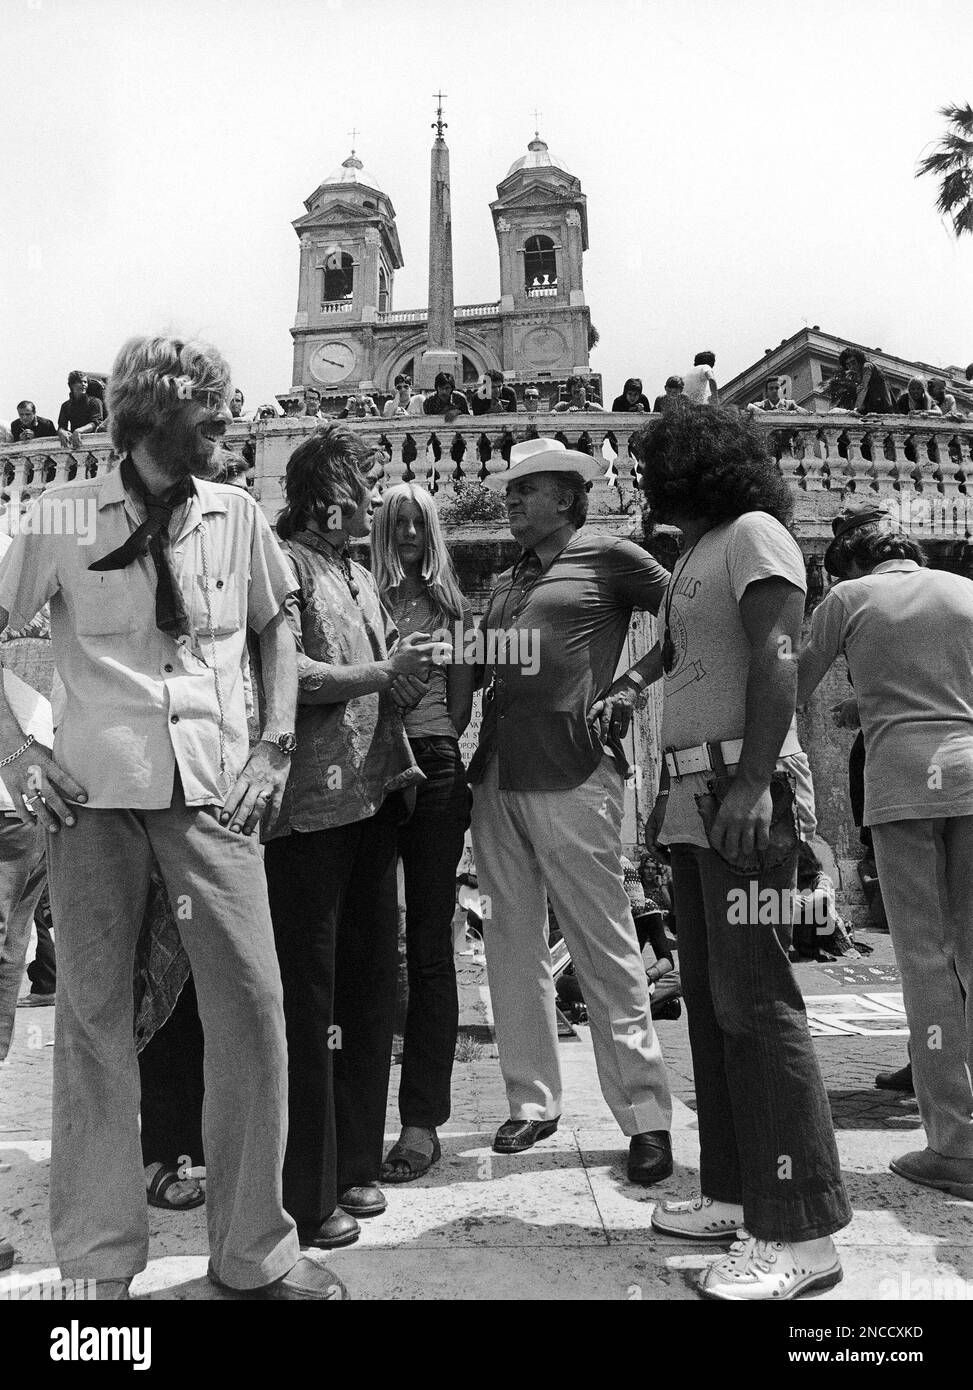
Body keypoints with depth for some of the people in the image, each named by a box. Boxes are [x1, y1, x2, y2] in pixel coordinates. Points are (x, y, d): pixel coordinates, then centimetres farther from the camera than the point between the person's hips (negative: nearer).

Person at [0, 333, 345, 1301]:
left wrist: (276, 747, 7)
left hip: (214, 794, 2)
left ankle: (252, 1248, 19)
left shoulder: (236, 515, 8)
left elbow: (276, 629, 18)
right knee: (94, 1017, 6)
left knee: (252, 1009, 0)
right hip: (95, 794, -1)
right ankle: (97, 1261, 23)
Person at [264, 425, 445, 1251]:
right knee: (308, 996, -2)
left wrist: (424, 664, 6)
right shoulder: (286, 562, -4)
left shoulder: (360, 577, 20)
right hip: (310, 805, -8)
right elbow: (287, 675, -16)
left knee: (371, 982, 13)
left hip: (373, 796, 9)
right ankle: (307, 1194, 11)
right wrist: (384, 670, -14)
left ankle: (354, 1166, 28)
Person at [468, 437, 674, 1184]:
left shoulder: (608, 556, 3)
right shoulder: (506, 582, 22)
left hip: (572, 773, -7)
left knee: (606, 946, -3)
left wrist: (629, 686, -7)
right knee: (513, 946, 9)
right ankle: (532, 1101, 22)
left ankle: (646, 1115, 8)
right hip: (497, 773, 7)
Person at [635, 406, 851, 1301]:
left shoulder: (754, 533, -2)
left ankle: (802, 1234, -1)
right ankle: (737, 1192, 20)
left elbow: (777, 658, -14)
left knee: (755, 1002, -9)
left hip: (745, 793, -9)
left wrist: (751, 784, -24)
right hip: (695, 799, 9)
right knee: (711, 999, 10)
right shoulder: (695, 559, 24)